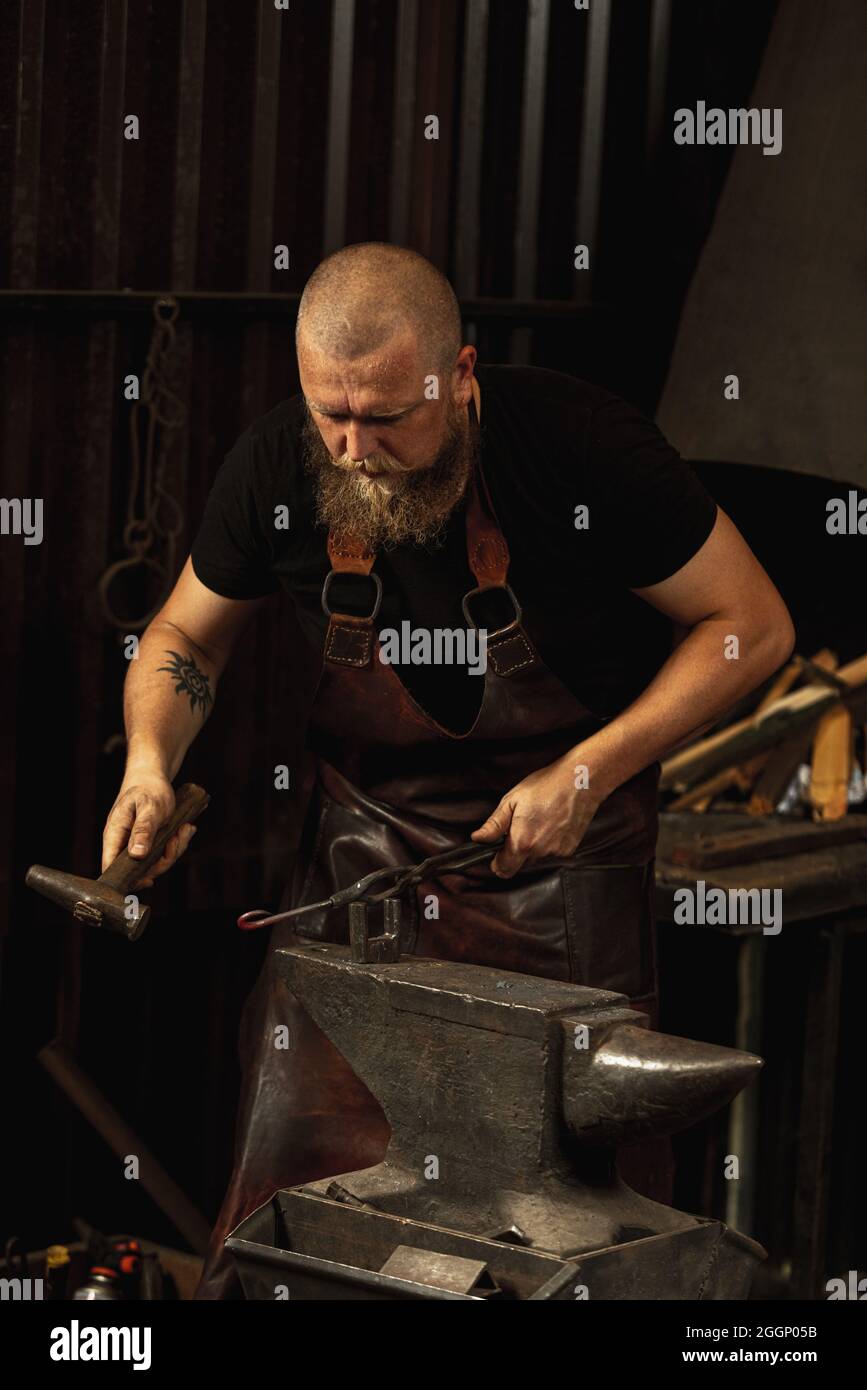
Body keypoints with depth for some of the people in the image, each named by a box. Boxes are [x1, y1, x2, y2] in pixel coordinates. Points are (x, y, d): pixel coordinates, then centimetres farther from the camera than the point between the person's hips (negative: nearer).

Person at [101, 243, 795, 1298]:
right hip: (363, 844, 2)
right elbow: (184, 635, 8)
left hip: (562, 853, -2)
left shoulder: (580, 445, -21)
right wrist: (149, 764, -12)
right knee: (295, 1184, 1)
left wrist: (589, 773, -18)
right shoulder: (276, 466, -11)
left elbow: (751, 626, -11)